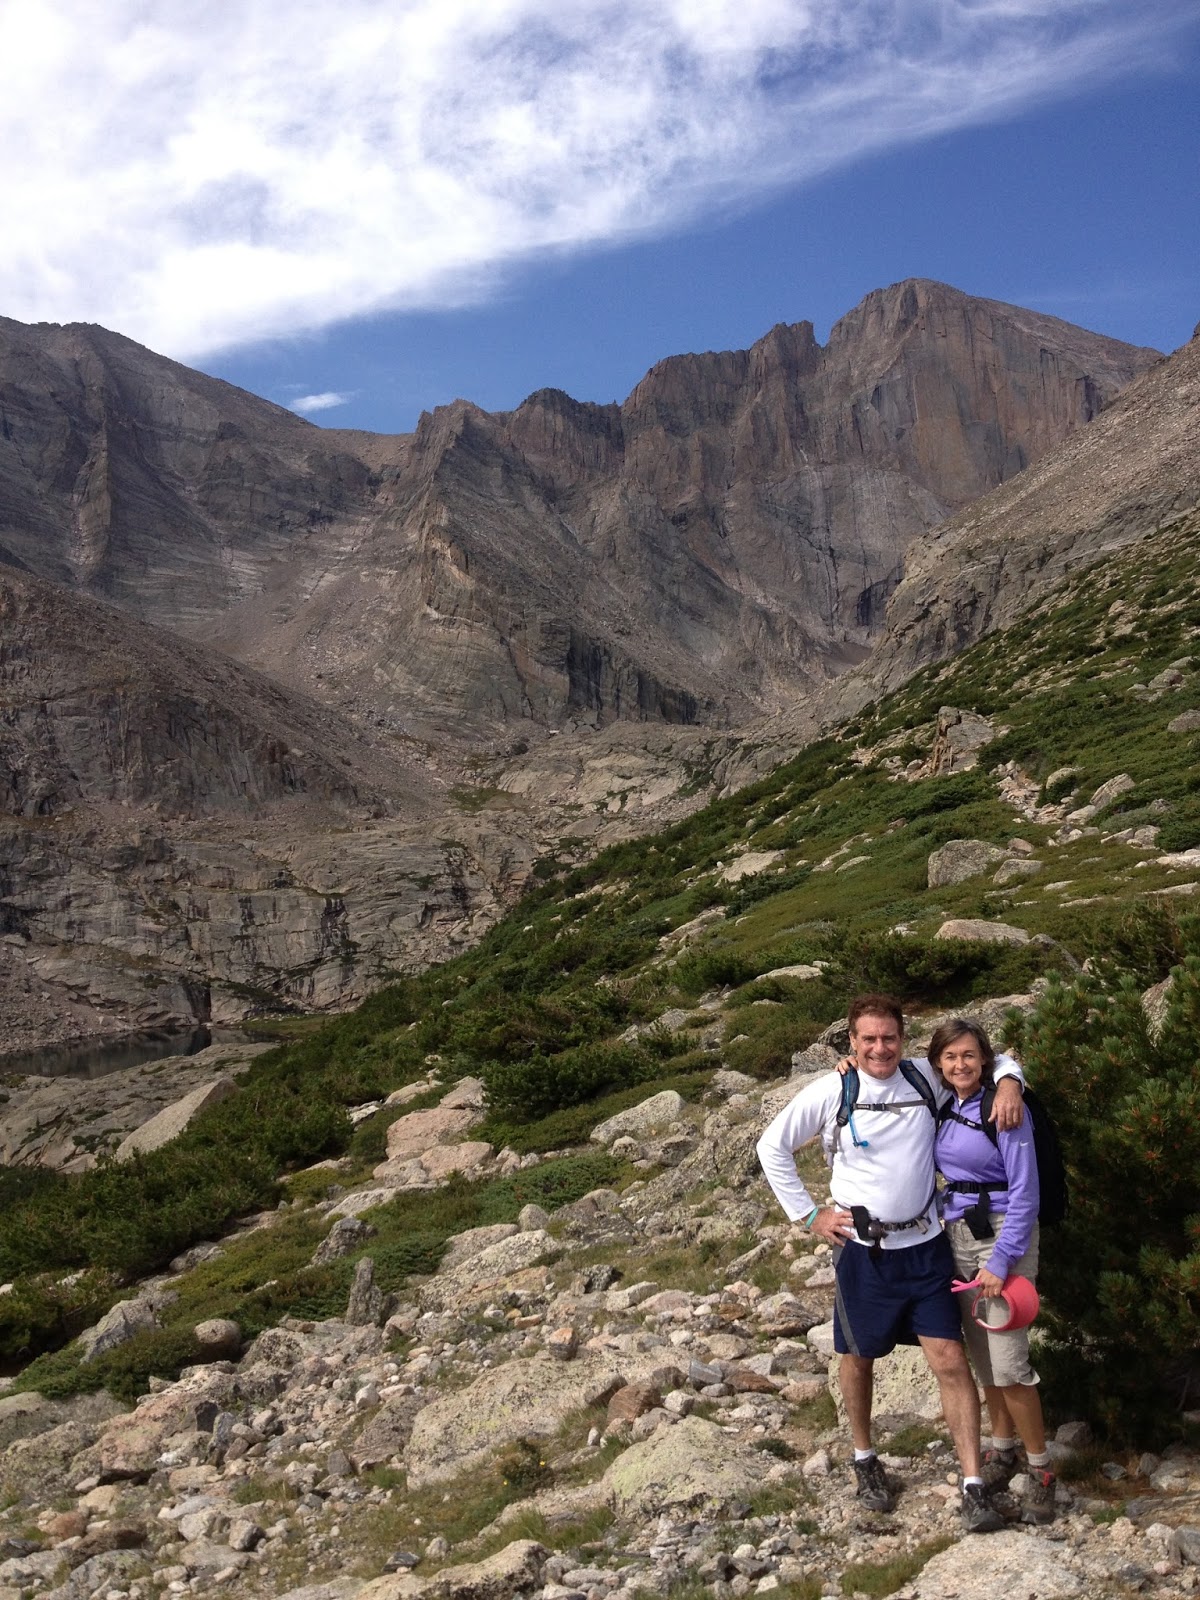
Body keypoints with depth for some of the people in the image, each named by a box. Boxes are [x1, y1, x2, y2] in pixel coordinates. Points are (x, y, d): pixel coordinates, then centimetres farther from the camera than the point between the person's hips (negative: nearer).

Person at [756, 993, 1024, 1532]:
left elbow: (991, 1059, 9)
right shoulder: (830, 1092, -10)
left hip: (925, 1246, 1)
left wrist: (1008, 1082, -14)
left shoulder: (927, 1077, -4)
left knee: (949, 1360, -4)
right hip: (862, 1250, -1)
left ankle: (974, 1487, 4)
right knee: (859, 1357, 14)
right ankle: (864, 1459, 37)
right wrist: (808, 1214, -2)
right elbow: (772, 1147, 1)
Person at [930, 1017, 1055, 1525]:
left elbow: (1025, 1193, -13)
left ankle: (1040, 1472, 5)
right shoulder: (940, 1109, 6)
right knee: (981, 1355, 12)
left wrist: (1000, 1262, -17)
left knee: (1007, 1363, -9)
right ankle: (1001, 1450, 27)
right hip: (956, 1236, 6)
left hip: (1002, 1235, -6)